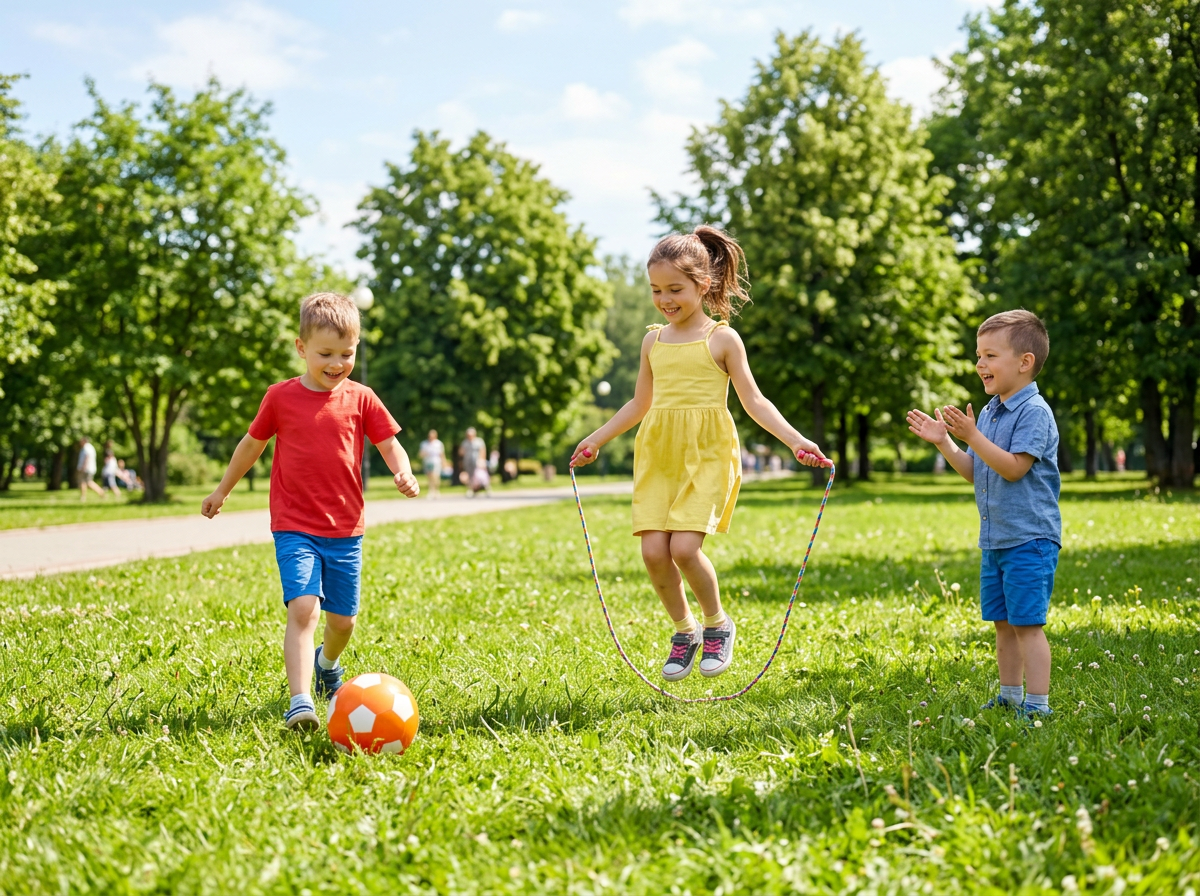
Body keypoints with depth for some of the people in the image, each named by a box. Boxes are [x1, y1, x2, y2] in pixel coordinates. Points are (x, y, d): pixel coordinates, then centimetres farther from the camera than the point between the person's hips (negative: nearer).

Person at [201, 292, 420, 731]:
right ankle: (300, 702, -23)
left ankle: (327, 663, 46)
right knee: (303, 607, -21)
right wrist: (222, 490, 23)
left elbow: (390, 445, 2)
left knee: (343, 618, 12)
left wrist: (404, 475, -21)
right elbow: (252, 443, 14)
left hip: (345, 530, 2)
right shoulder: (281, 397, 0)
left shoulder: (361, 399, 1)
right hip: (295, 528, -2)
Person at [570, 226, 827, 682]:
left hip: (706, 455, -4)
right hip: (657, 456, 4)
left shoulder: (722, 339, 1)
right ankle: (684, 630, 17)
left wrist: (794, 440, -11)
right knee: (654, 551, -7)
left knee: (684, 547, -18)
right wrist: (597, 438, 24)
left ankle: (717, 623, 9)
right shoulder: (654, 340, 13)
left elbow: (753, 400, 0)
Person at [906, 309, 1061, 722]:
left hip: (1029, 538, -9)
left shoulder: (1034, 411, -13)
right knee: (1003, 623, 15)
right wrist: (943, 442, 5)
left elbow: (1013, 467, -22)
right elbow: (974, 472, 16)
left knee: (1027, 623, -7)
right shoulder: (989, 412, 13)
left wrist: (971, 436, -25)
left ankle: (1037, 705, -2)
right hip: (995, 540, 9)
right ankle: (1010, 697, 25)